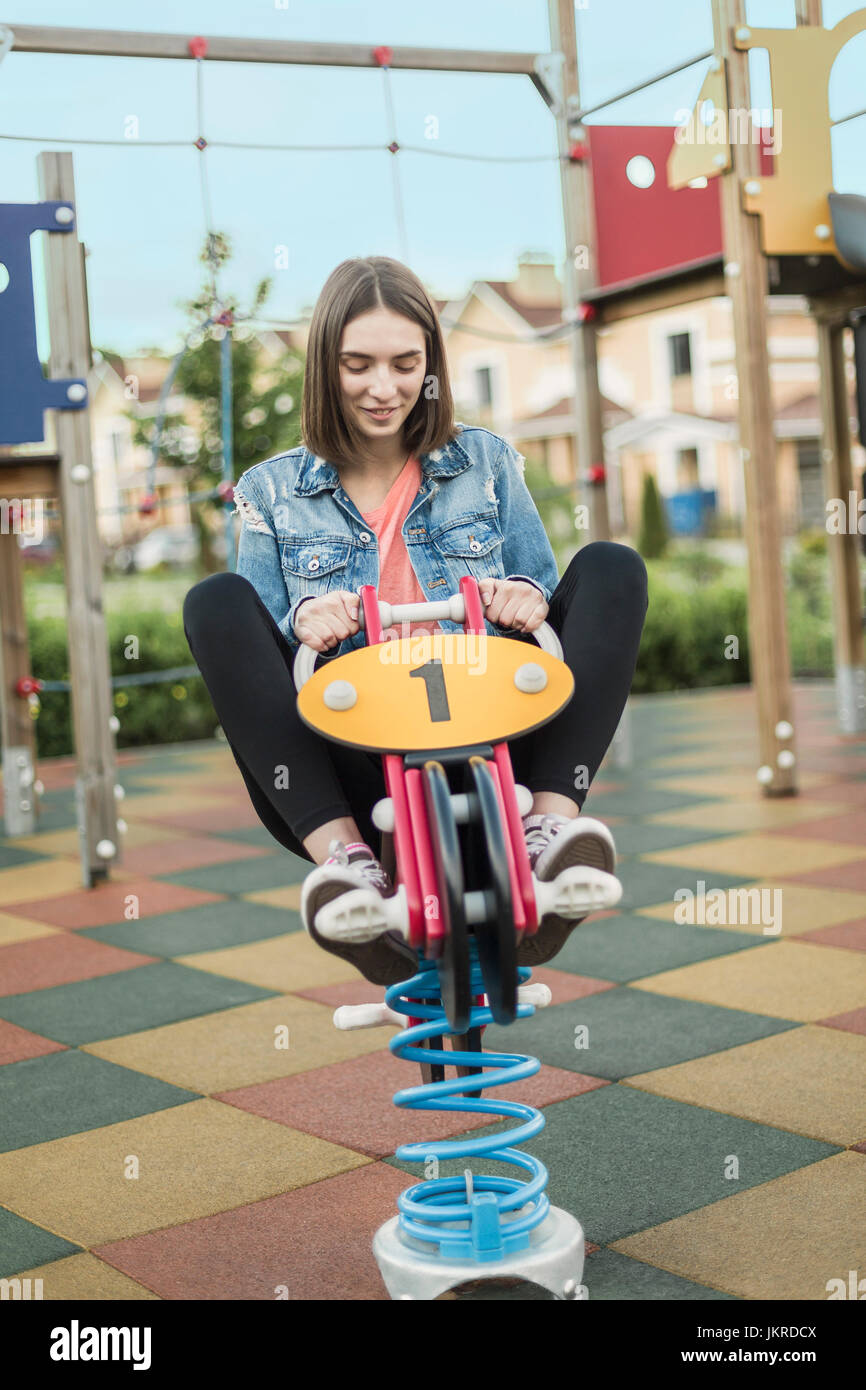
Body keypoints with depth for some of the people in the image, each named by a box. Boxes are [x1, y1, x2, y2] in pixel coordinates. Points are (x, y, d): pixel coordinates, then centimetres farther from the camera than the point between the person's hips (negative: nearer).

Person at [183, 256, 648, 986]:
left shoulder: (487, 461, 13)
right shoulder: (273, 491, 11)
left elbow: (546, 594, 14)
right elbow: (253, 651, 9)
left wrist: (529, 598, -11)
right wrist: (303, 622, -14)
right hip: (344, 782, 0)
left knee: (612, 566, -13)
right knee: (216, 602, -20)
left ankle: (548, 824, -32)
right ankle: (345, 858, -34)